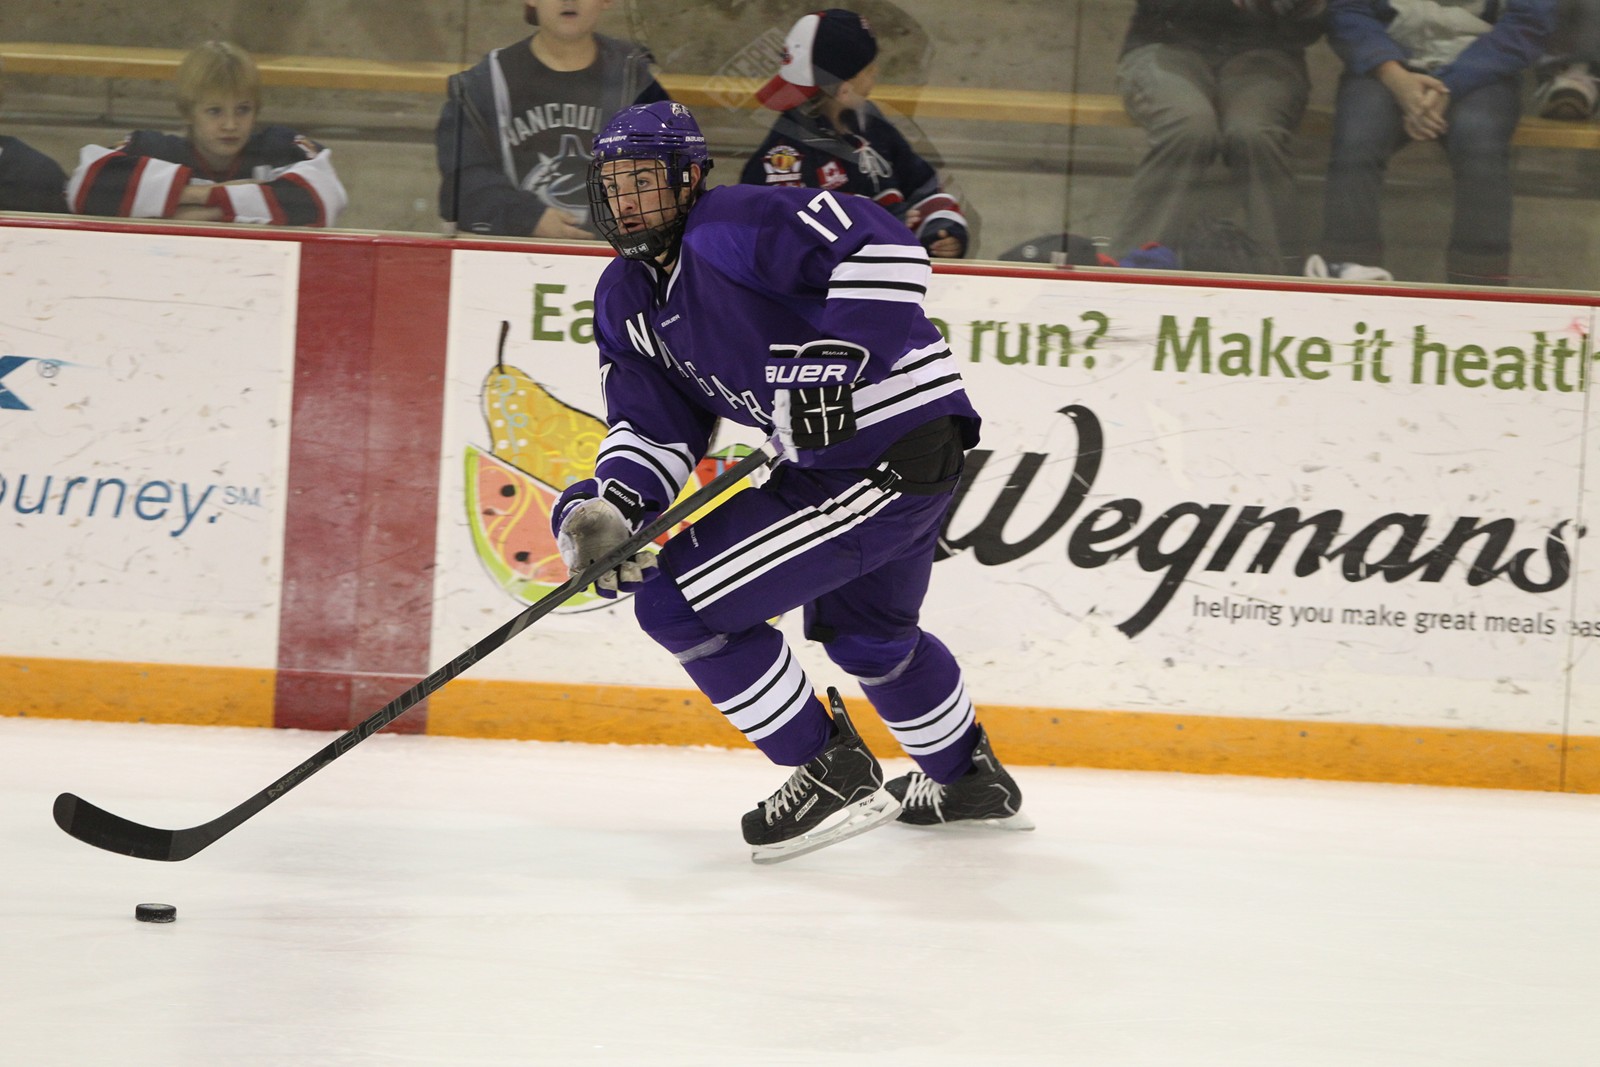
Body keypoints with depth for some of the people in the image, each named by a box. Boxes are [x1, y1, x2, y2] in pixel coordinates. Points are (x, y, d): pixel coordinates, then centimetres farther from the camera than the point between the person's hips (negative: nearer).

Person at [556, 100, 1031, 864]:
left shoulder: (735, 225, -19)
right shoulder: (625, 299, 10)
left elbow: (886, 251, -28)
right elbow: (652, 426, 7)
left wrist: (838, 362, -33)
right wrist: (612, 506, -12)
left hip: (900, 448, -11)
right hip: (831, 456, 11)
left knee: (681, 599, -12)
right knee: (862, 630, 34)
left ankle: (832, 774, 1)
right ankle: (971, 779, 57)